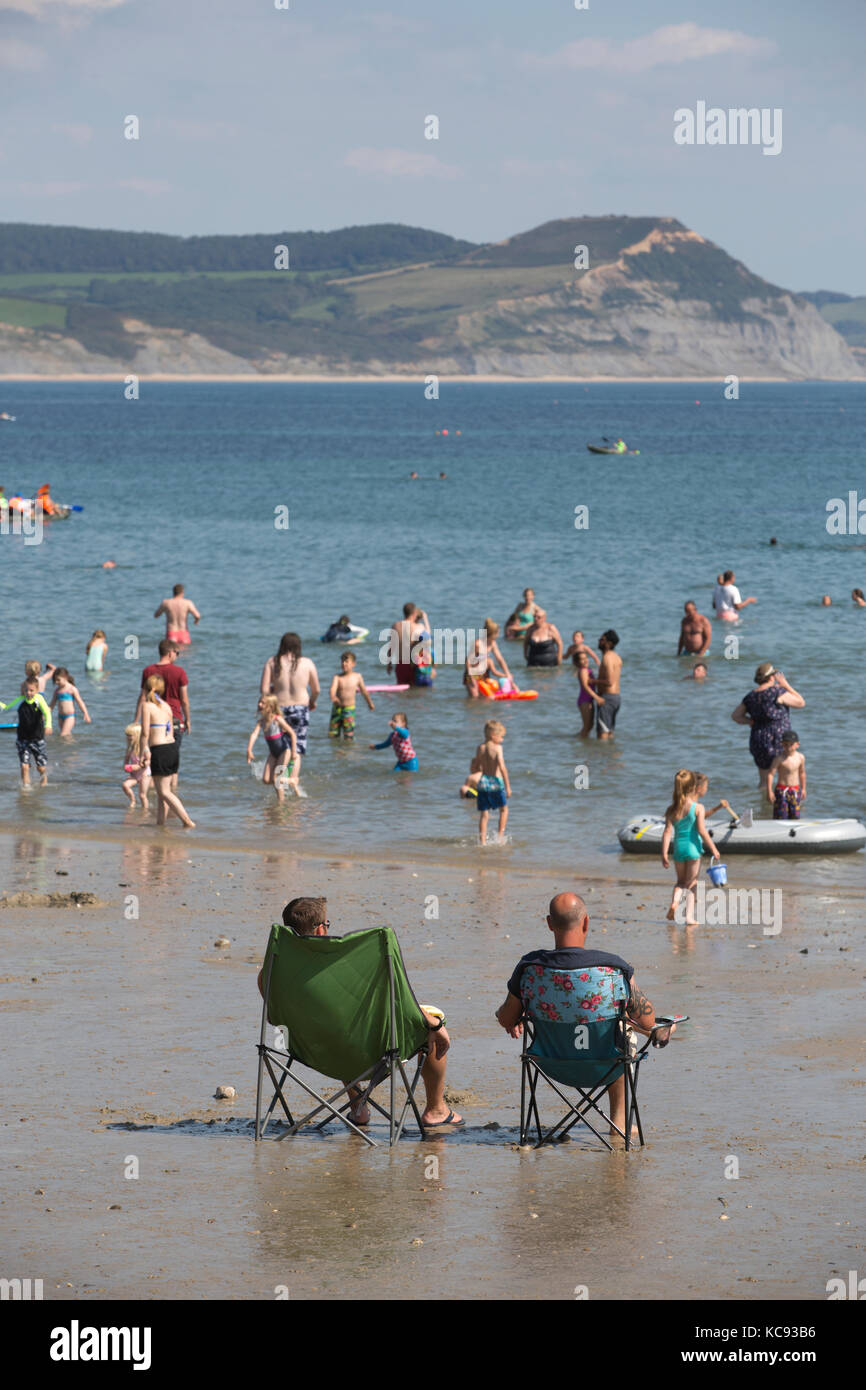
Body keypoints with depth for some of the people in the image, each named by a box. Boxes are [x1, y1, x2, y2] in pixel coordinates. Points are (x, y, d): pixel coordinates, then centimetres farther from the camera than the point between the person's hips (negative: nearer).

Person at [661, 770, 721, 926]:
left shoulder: (671, 810, -1)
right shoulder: (698, 808, -11)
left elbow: (668, 832, -3)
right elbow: (702, 831, -14)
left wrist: (664, 854, -1)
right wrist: (713, 849, -5)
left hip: (678, 847, 3)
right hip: (693, 848, -3)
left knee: (681, 881, 21)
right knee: (691, 883, 7)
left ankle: (674, 902, -6)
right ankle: (690, 917, 5)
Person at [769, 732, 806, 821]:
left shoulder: (800, 758, 1)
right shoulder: (779, 759, -13)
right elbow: (771, 774, -13)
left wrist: (803, 789, 22)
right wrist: (770, 791, -17)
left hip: (796, 790, 4)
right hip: (782, 790, -4)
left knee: (795, 817, 4)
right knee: (780, 817, -6)